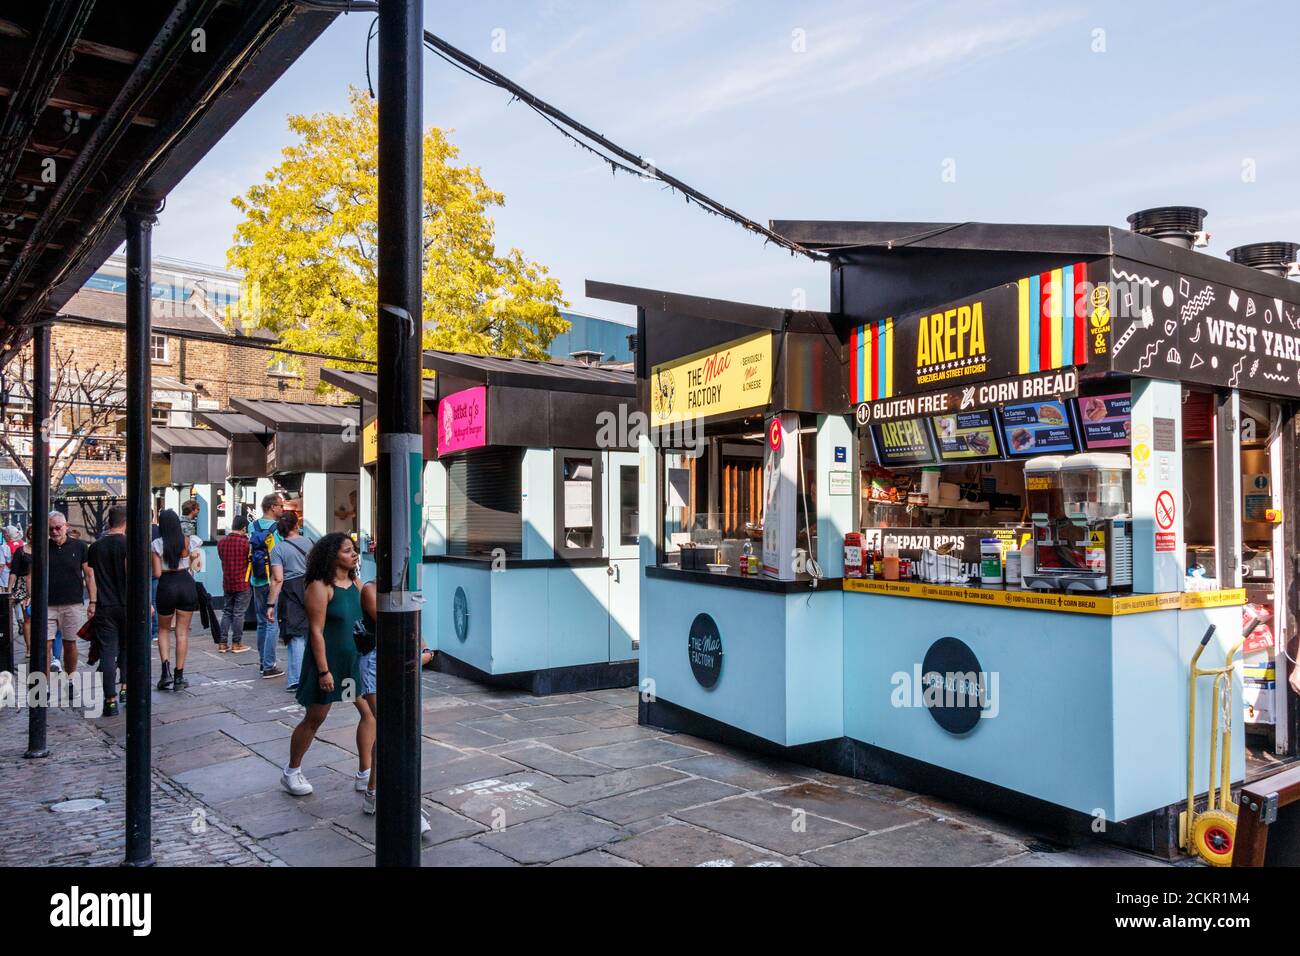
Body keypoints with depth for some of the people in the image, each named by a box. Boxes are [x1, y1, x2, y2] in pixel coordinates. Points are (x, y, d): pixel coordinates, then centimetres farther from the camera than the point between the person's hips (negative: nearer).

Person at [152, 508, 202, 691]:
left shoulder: (157, 544, -7)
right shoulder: (188, 541, -2)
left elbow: (157, 573, -6)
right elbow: (195, 559, 2)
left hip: (166, 587, -1)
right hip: (187, 585, 1)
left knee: (163, 629, 17)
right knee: (182, 632, 6)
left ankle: (166, 670, 1)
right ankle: (179, 677, 8)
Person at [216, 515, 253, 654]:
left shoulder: (222, 542, 1)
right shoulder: (245, 542, -16)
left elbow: (222, 558, 13)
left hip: (227, 583, 5)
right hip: (243, 583, -5)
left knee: (227, 612, 15)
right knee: (239, 613, 2)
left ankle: (223, 643, 15)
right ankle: (236, 644, 7)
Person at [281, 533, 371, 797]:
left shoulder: (355, 582, 5)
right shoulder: (320, 587, -16)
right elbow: (316, 631, -18)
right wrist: (324, 671, -20)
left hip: (355, 659, 6)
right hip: (329, 660, -6)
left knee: (369, 713, 3)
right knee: (314, 718, 8)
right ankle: (291, 772, 28)